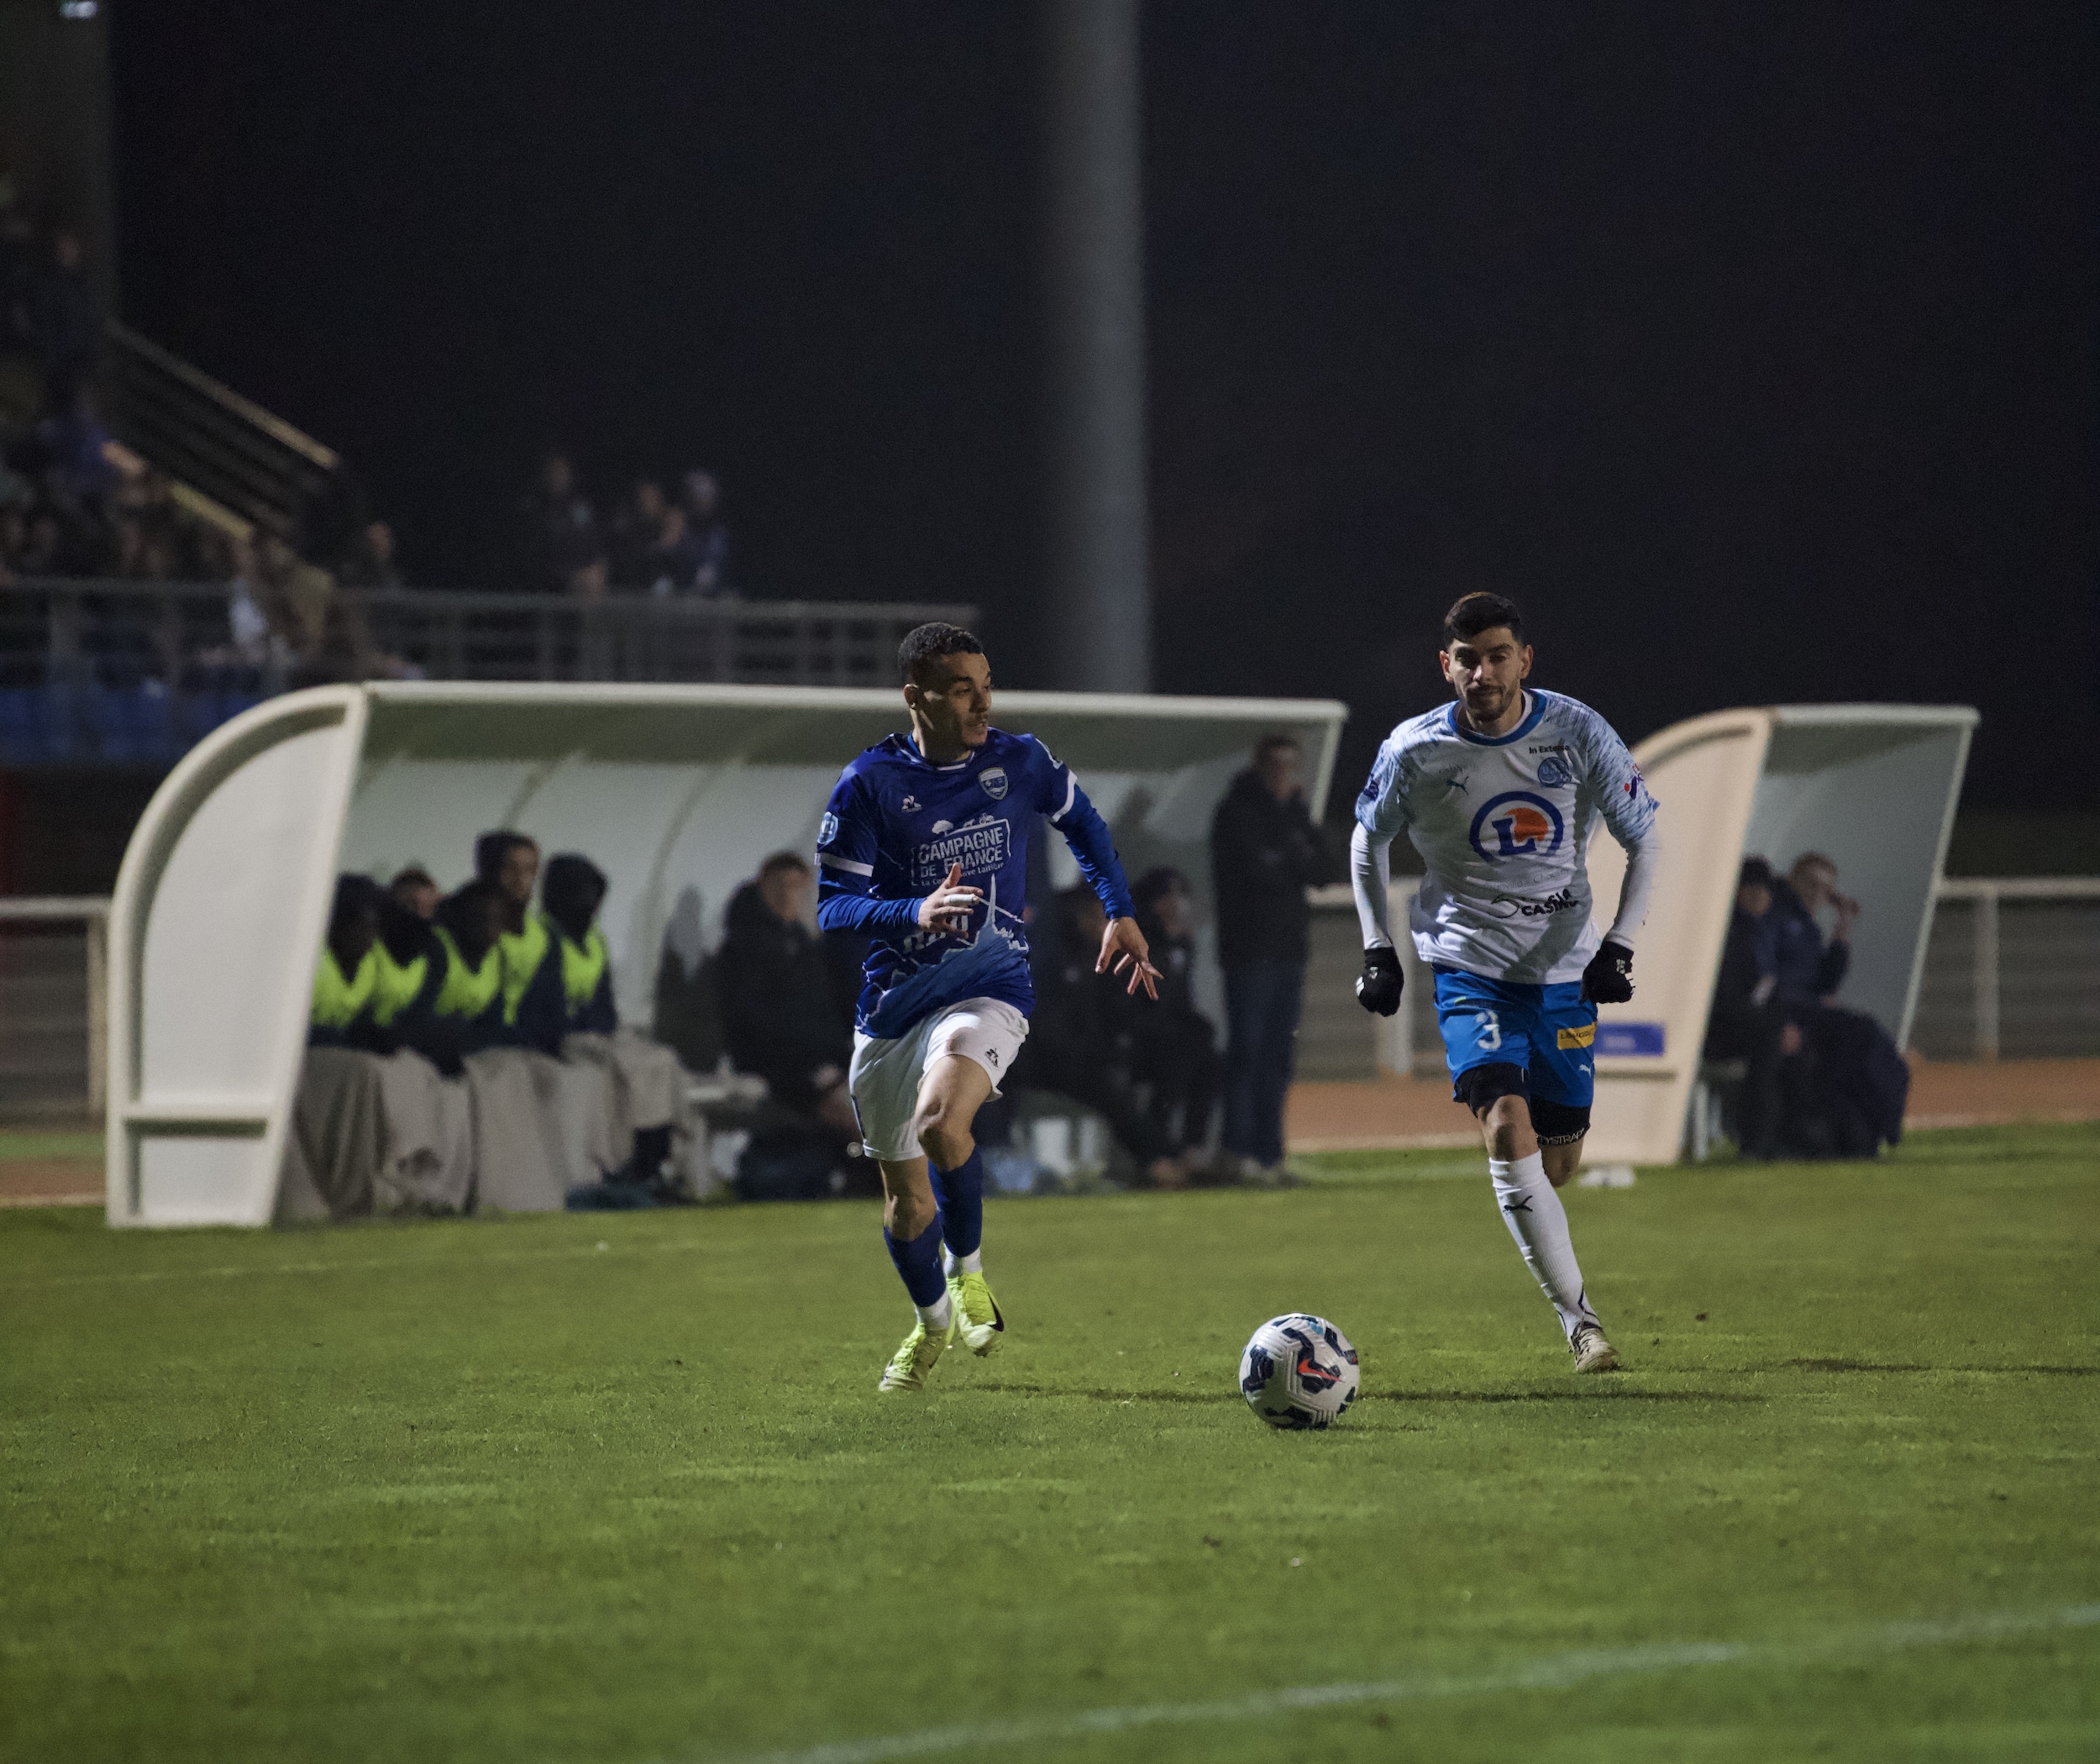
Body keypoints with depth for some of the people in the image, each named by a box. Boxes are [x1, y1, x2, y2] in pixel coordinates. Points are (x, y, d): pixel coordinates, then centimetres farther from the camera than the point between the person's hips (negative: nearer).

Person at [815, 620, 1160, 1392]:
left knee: (940, 1121, -32)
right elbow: (833, 904, -11)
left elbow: (1082, 823, 20)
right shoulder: (869, 783, -9)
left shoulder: (1020, 762, -1)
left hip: (989, 988, -1)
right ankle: (932, 1321, 41)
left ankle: (968, 1269, -5)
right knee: (905, 1195, 11)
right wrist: (916, 912, -28)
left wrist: (1121, 913, 13)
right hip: (893, 1002, 1)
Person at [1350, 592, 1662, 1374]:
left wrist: (1619, 946, -8)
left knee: (1560, 1155, 4)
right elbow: (1368, 841, 10)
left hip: (1563, 968, 2)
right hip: (1470, 966, -2)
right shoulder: (1415, 750, -9)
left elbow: (1643, 840, 2)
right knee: (1505, 1122, -22)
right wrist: (1377, 949, 2)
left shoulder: (1579, 734, -8)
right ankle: (1580, 1321, -20)